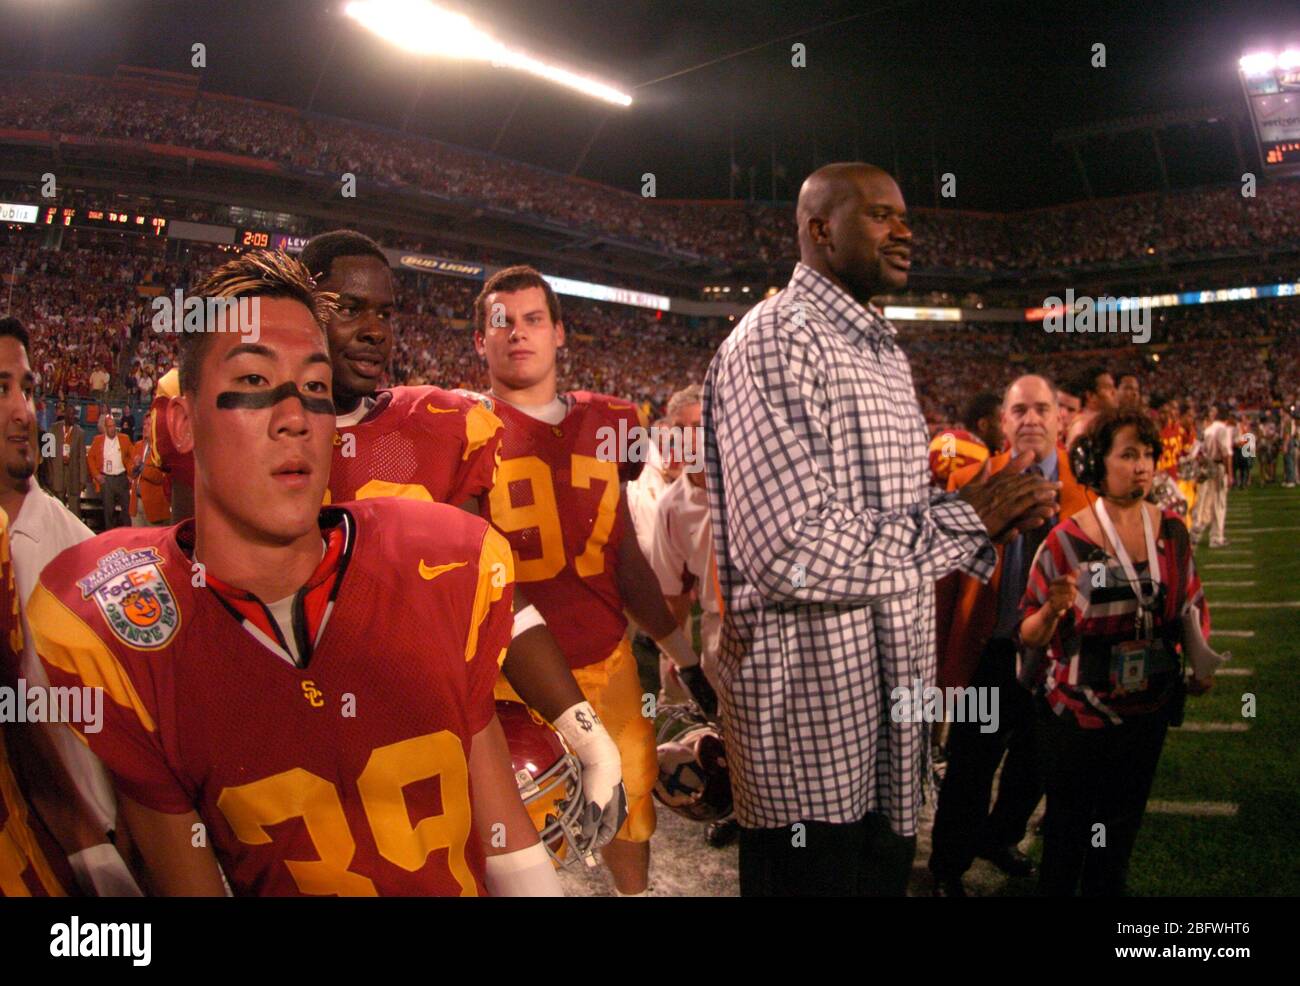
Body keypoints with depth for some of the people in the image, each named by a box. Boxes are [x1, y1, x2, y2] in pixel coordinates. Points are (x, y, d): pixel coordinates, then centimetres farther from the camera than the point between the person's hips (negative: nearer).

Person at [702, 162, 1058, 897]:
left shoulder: (884, 352, 15)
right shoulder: (777, 340, -17)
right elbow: (794, 553, -27)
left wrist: (989, 517, 1)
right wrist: (963, 519, -16)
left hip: (890, 702, 9)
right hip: (812, 718, -9)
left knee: (885, 875, 21)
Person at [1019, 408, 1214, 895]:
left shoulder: (1172, 531, -3)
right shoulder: (1067, 539, -14)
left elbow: (1190, 607, 11)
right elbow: (1029, 637, -12)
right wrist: (1053, 610, -33)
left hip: (1147, 711, 4)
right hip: (1076, 713, -4)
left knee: (1121, 826, 20)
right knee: (1067, 829, 9)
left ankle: (1105, 889, 41)